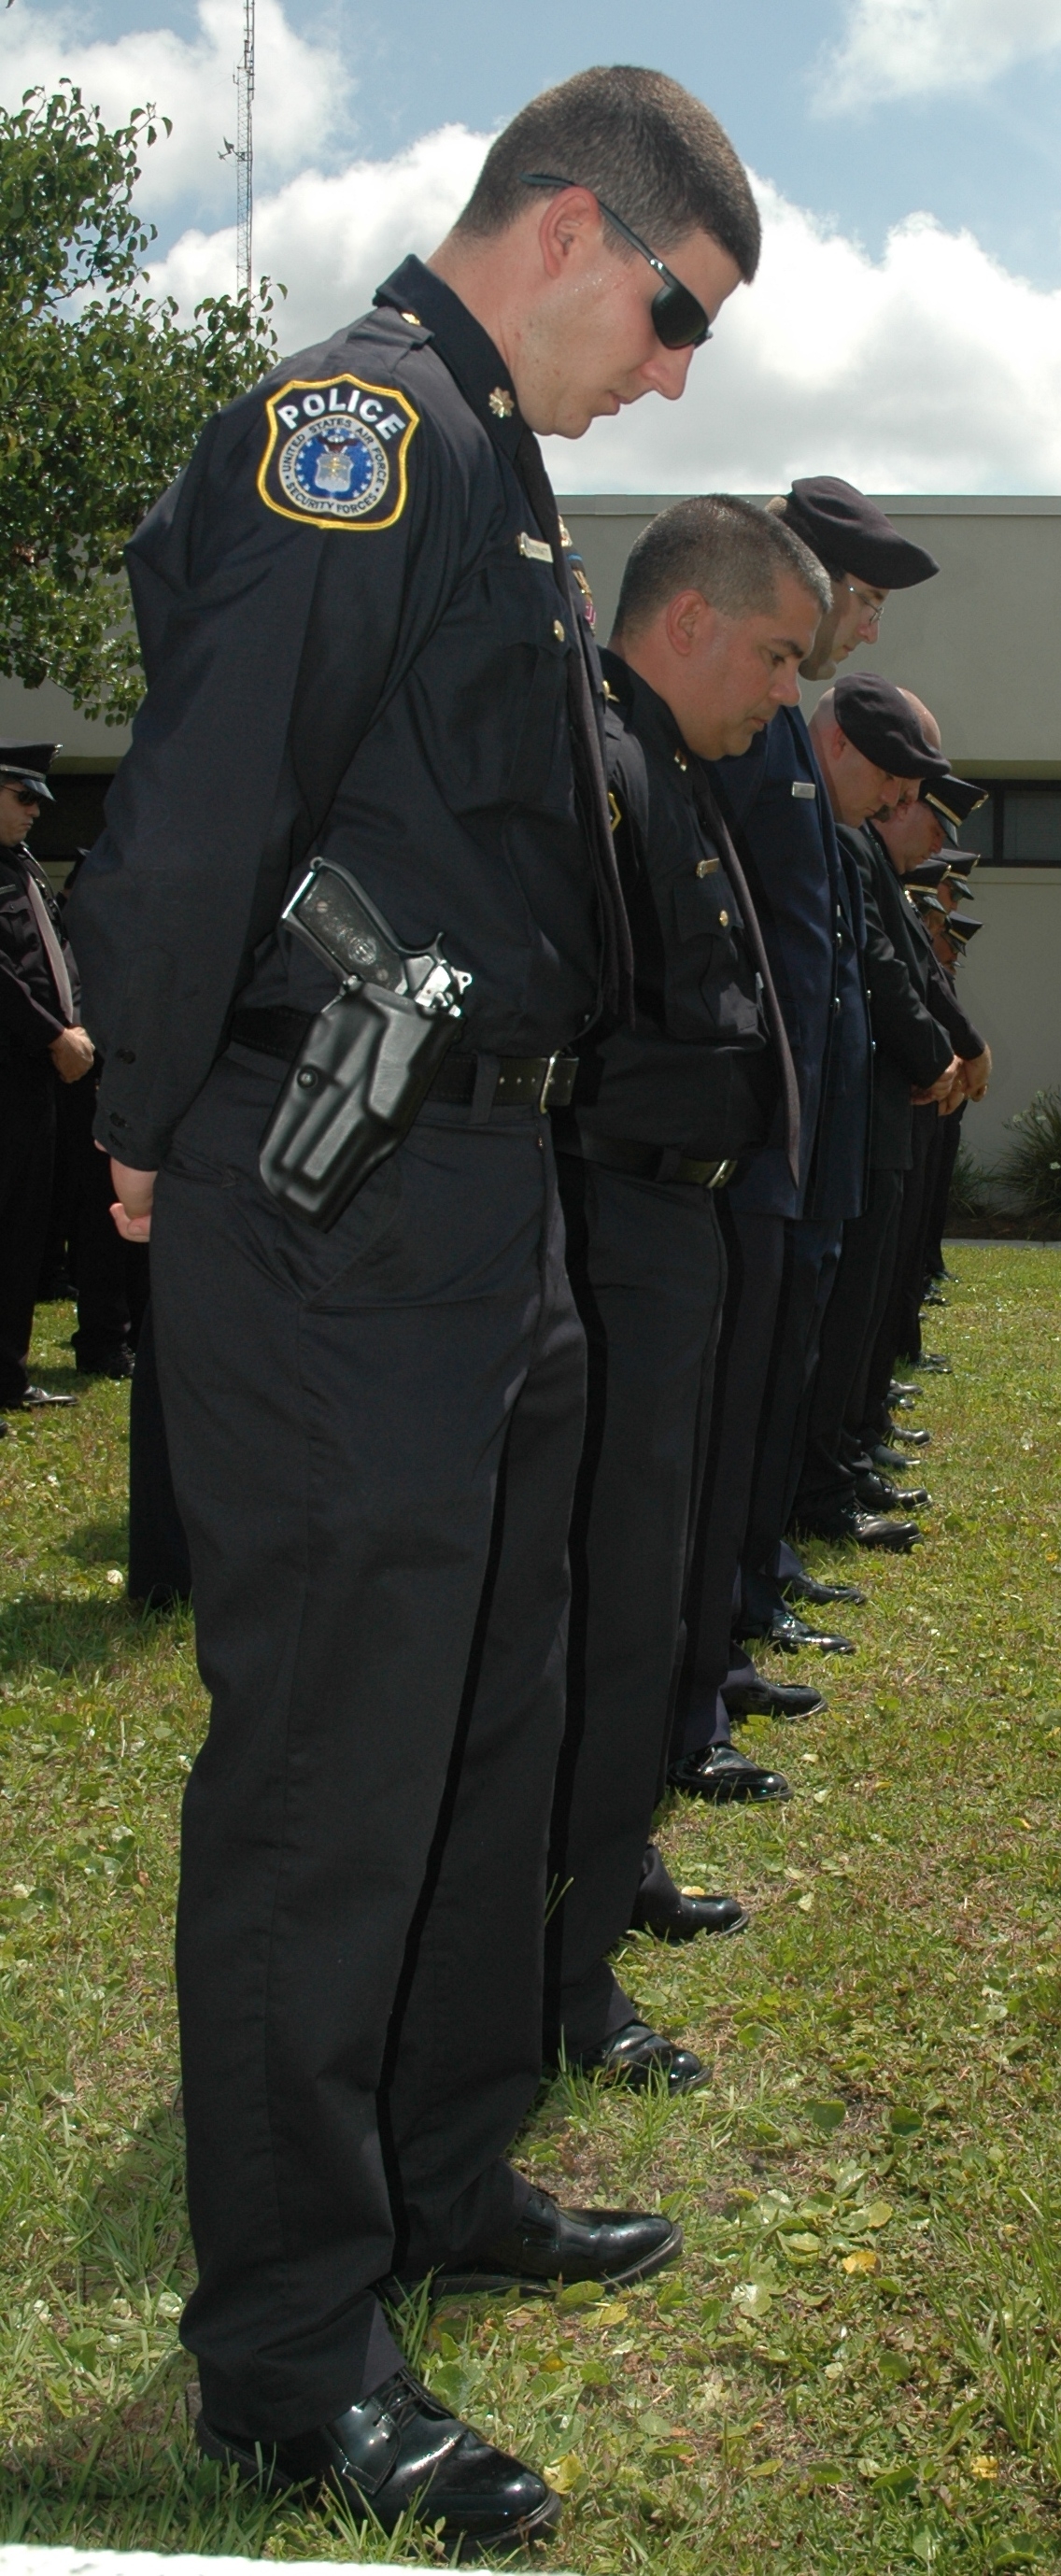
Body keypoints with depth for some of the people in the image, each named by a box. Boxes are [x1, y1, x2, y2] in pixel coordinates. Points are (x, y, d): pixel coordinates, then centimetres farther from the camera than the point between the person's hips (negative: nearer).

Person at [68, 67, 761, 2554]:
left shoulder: (486, 466, 19)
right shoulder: (356, 419, -13)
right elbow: (193, 811, -21)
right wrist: (157, 1144, -12)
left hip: (488, 1195, 10)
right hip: (336, 1218, -10)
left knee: (487, 1715, 18)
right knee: (331, 1762, -2)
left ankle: (443, 2179, 36)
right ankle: (288, 2357, 12)